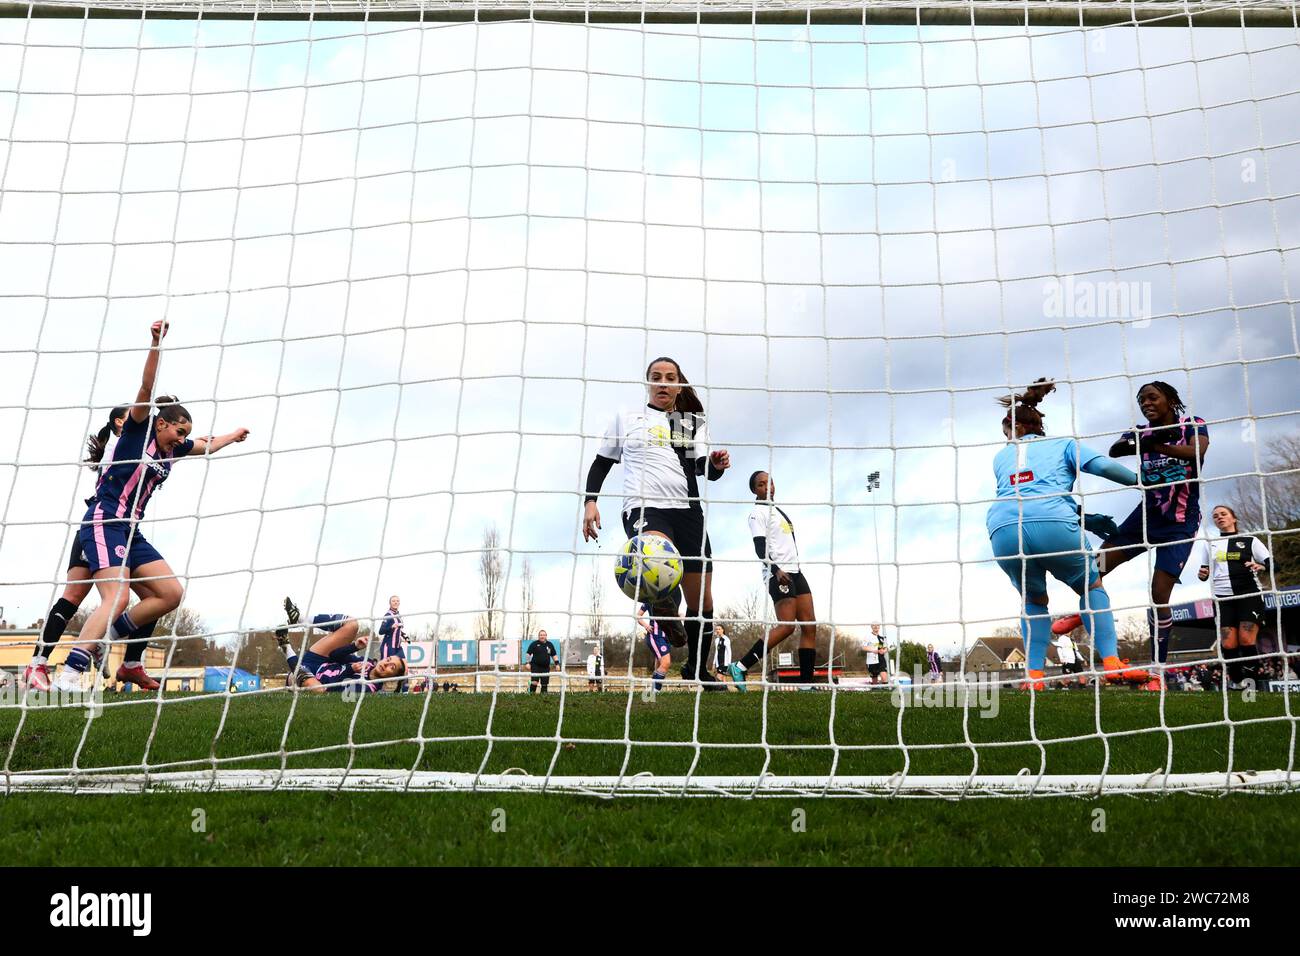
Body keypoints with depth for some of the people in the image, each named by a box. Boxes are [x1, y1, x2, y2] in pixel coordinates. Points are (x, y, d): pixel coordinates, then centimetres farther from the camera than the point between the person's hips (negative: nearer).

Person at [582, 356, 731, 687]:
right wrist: (590, 501, 2)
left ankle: (697, 668, 28)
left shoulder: (693, 423, 17)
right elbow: (601, 462, 16)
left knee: (702, 601, 6)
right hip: (643, 508, -3)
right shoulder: (626, 417, 13)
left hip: (687, 510, 4)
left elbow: (705, 469, 6)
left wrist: (716, 464, -17)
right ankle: (665, 609, -11)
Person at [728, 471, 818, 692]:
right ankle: (740, 667, -14)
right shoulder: (758, 512, -4)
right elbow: (759, 547, -16)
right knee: (787, 626, -19)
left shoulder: (778, 511, 23)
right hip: (777, 573, -9)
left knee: (810, 626, -1)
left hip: (794, 571, 9)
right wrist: (776, 569, -29)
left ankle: (806, 682, -3)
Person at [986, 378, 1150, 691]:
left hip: (1003, 528, 2)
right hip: (1052, 524, -2)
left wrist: (1085, 520, 34)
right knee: (1092, 586, 22)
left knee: (1034, 600, 25)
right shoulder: (1061, 444, 25)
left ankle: (1033, 675, 9)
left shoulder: (1000, 457, 33)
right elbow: (1103, 465, 6)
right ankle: (1112, 663, 6)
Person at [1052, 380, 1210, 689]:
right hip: (1148, 513, 3)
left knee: (1159, 596, -10)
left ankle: (1157, 672, 1)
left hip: (1181, 522, -3)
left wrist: (1157, 446, -45)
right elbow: (1114, 450, -20)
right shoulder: (1142, 432, 0)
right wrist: (1127, 445, -44)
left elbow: (1198, 450, -29)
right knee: (1098, 565, -7)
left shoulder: (1194, 425, -7)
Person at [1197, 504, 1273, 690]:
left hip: (1249, 595, -2)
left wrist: (1261, 567, -19)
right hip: (1223, 598, 2)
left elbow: (1272, 564, 4)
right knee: (1228, 644, -8)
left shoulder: (1249, 540, 9)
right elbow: (1206, 572, 20)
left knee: (1246, 640, -14)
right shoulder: (1209, 544, 17)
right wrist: (1202, 575, -4)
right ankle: (1236, 682, 6)